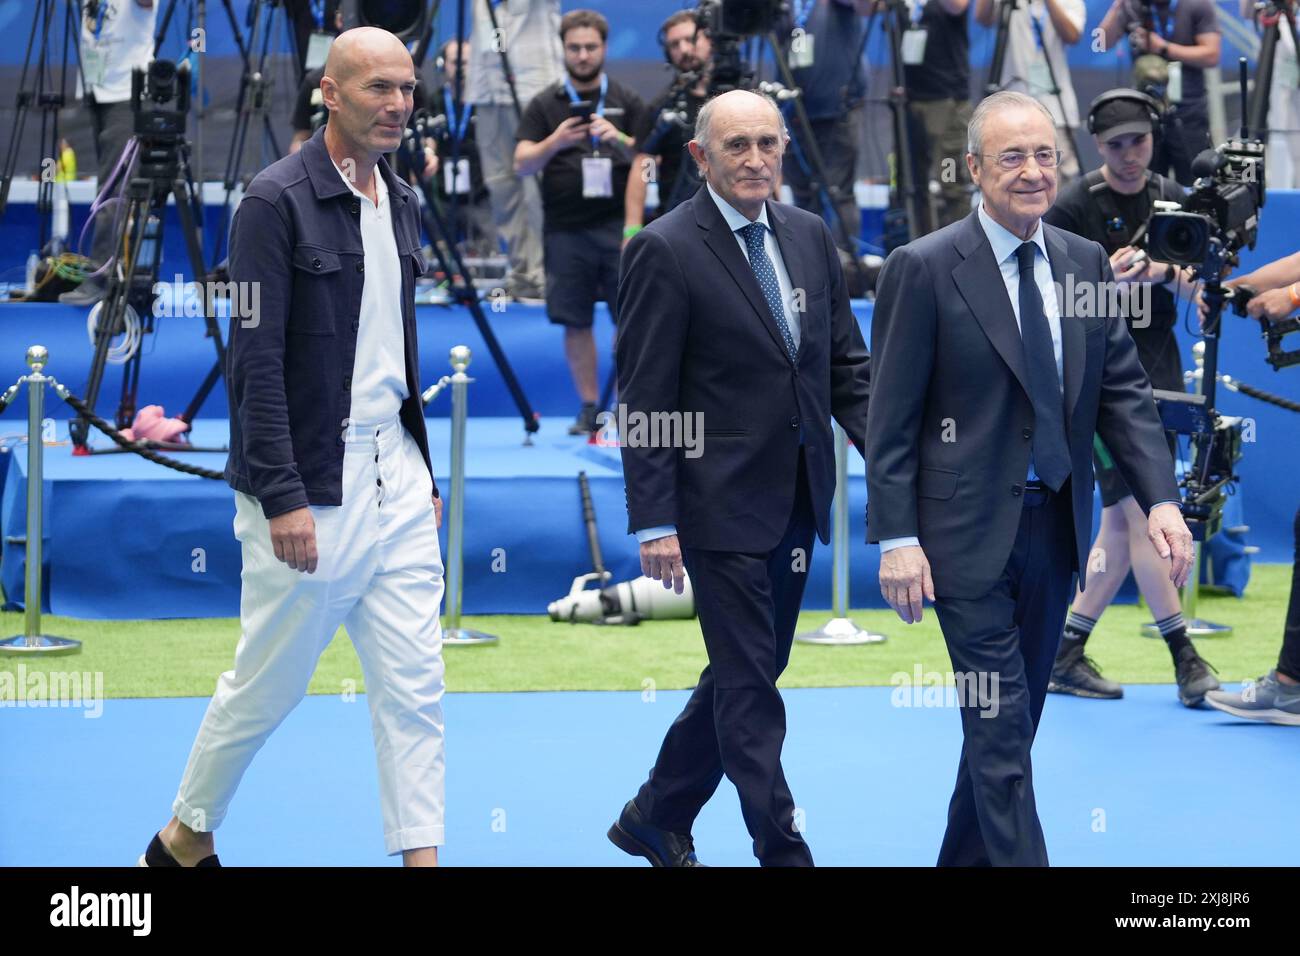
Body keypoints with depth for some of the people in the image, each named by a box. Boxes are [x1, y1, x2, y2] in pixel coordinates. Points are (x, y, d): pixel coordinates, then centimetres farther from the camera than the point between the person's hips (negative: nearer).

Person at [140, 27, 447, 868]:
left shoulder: (403, 204, 11)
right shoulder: (278, 200, -12)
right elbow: (257, 356, -15)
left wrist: (423, 472, 16)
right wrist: (282, 497, -19)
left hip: (395, 475, 7)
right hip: (311, 483, -7)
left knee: (415, 686, 2)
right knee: (267, 685, 6)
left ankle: (422, 856, 5)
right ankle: (185, 842, 25)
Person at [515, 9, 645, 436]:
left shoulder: (627, 101, 8)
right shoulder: (545, 105, 8)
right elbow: (522, 164, 2)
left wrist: (619, 139, -16)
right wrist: (554, 142, -16)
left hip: (618, 225, -1)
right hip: (566, 229, 1)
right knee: (576, 323, 3)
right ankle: (589, 408, 12)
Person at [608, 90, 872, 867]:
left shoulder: (810, 236, 9)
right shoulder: (665, 251, -10)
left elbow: (847, 364, 14)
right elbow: (646, 401, -12)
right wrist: (654, 522, -15)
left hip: (797, 503, 7)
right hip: (722, 504, -7)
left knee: (747, 674, 16)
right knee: (750, 687, -3)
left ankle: (655, 818, 32)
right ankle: (784, 852, 2)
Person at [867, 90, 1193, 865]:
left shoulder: (1086, 264, 7)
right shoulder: (924, 269, -9)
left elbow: (1124, 391, 5)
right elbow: (892, 418, -9)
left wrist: (1161, 499, -8)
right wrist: (897, 538, -14)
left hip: (1056, 526, 6)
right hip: (971, 530, -6)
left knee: (1011, 721, 14)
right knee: (1001, 731, -6)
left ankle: (967, 859, 27)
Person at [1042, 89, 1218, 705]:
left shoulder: (1173, 200, 10)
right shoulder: (1073, 208, -6)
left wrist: (1160, 273, -17)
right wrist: (1104, 280, -26)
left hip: (1156, 367, 6)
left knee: (1122, 521, 6)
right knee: (1139, 510, -13)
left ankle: (1066, 655, 14)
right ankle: (1185, 658, -13)